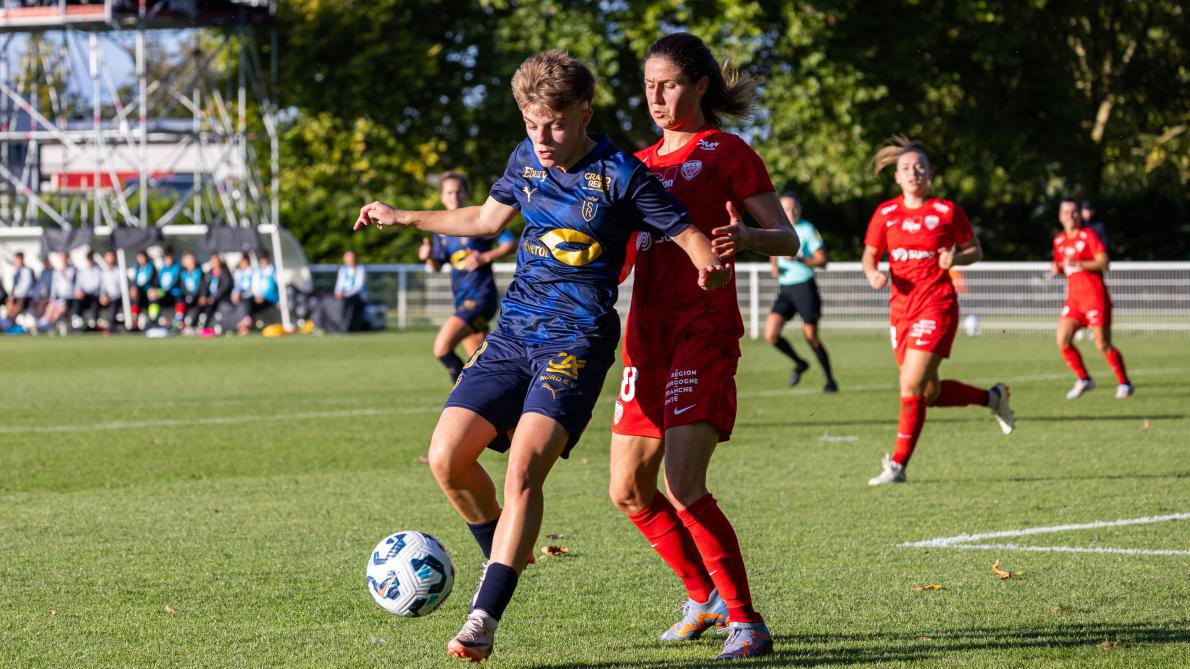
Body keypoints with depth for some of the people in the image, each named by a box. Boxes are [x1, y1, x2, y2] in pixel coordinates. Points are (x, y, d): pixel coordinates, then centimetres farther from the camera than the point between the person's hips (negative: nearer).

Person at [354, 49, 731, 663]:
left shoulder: (620, 175, -9)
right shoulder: (526, 159, 9)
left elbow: (689, 237, -8)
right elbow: (487, 218, 27)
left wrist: (710, 264, -31)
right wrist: (404, 218, 32)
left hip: (578, 340, -6)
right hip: (513, 333, 6)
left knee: (524, 466, -23)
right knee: (447, 457, -6)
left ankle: (483, 617, -21)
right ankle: (505, 559, 21)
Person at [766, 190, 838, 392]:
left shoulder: (808, 230, -7)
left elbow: (822, 261, -8)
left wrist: (799, 259, -22)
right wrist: (774, 267, 6)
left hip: (805, 286, -5)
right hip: (785, 289, 5)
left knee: (811, 337, -1)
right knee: (771, 334, -9)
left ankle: (830, 381, 16)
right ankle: (799, 363, 17)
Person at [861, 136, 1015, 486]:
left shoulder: (947, 211, -2)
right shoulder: (885, 214, 6)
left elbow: (975, 251, 8)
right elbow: (869, 256, 13)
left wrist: (955, 258, -13)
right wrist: (872, 274, -9)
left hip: (937, 307, -5)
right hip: (901, 309, 5)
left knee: (912, 386, -15)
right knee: (929, 392, 8)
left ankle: (898, 465, -6)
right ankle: (993, 398, 33)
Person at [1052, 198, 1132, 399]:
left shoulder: (1088, 235, -5)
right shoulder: (1059, 241, 12)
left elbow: (1103, 263, -13)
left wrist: (1079, 264, -23)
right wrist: (1056, 269, 2)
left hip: (1095, 295, -6)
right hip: (1074, 297, 6)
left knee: (1103, 345, -6)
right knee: (1063, 340, -7)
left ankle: (1124, 383, 10)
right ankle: (1083, 379, 10)